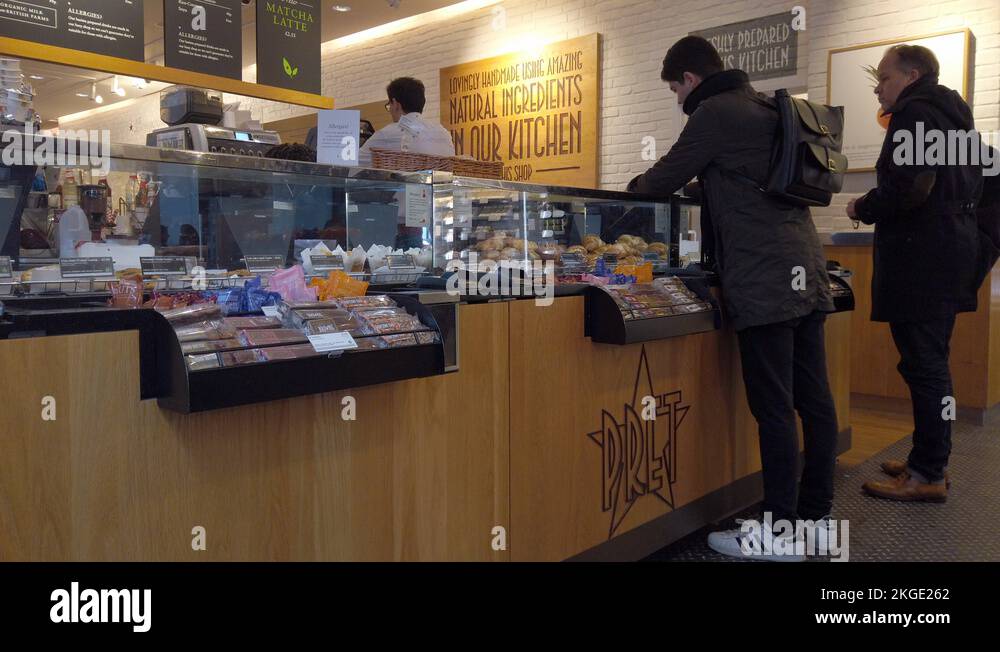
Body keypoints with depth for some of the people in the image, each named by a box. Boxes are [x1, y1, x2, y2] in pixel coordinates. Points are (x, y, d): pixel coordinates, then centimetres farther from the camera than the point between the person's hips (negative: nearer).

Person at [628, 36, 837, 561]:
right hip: (805, 272, 9)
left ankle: (779, 532, 2)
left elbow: (665, 178, 2)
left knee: (774, 410, -5)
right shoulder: (765, 109, 20)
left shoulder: (715, 113, -5)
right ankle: (815, 515, 21)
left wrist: (635, 187, 22)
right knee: (813, 400, 10)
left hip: (764, 281, -9)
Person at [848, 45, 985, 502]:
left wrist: (863, 210, -6)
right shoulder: (952, 116, 20)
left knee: (923, 364, -7)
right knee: (930, 361, 14)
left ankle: (928, 476, -1)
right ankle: (927, 460, 22)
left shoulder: (913, 113, -10)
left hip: (920, 255, -10)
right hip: (951, 248, 10)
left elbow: (909, 187, -23)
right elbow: (971, 183, 24)